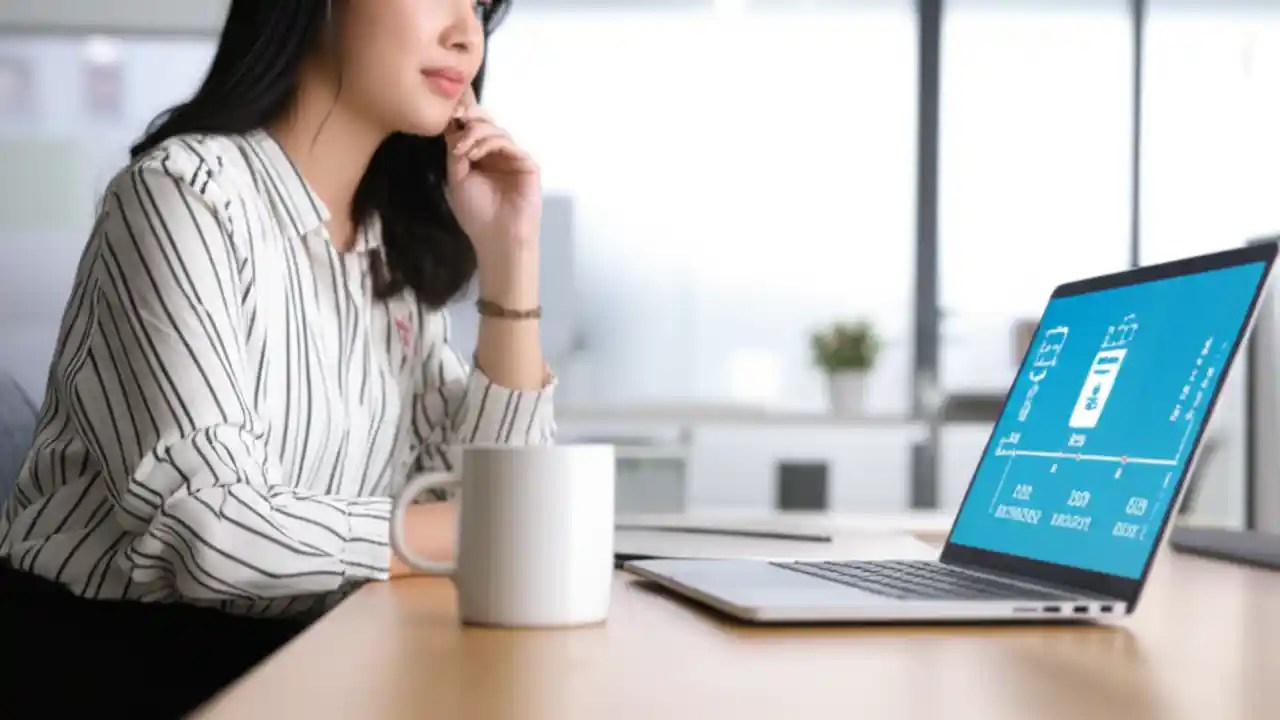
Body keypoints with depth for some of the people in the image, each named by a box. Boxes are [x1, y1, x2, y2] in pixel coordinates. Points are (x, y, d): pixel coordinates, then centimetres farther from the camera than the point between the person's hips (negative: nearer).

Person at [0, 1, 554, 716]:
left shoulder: (395, 253, 8)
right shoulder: (186, 191, -15)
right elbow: (208, 526, -25)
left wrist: (510, 253, -5)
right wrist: (472, 530, -14)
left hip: (284, 660, 7)